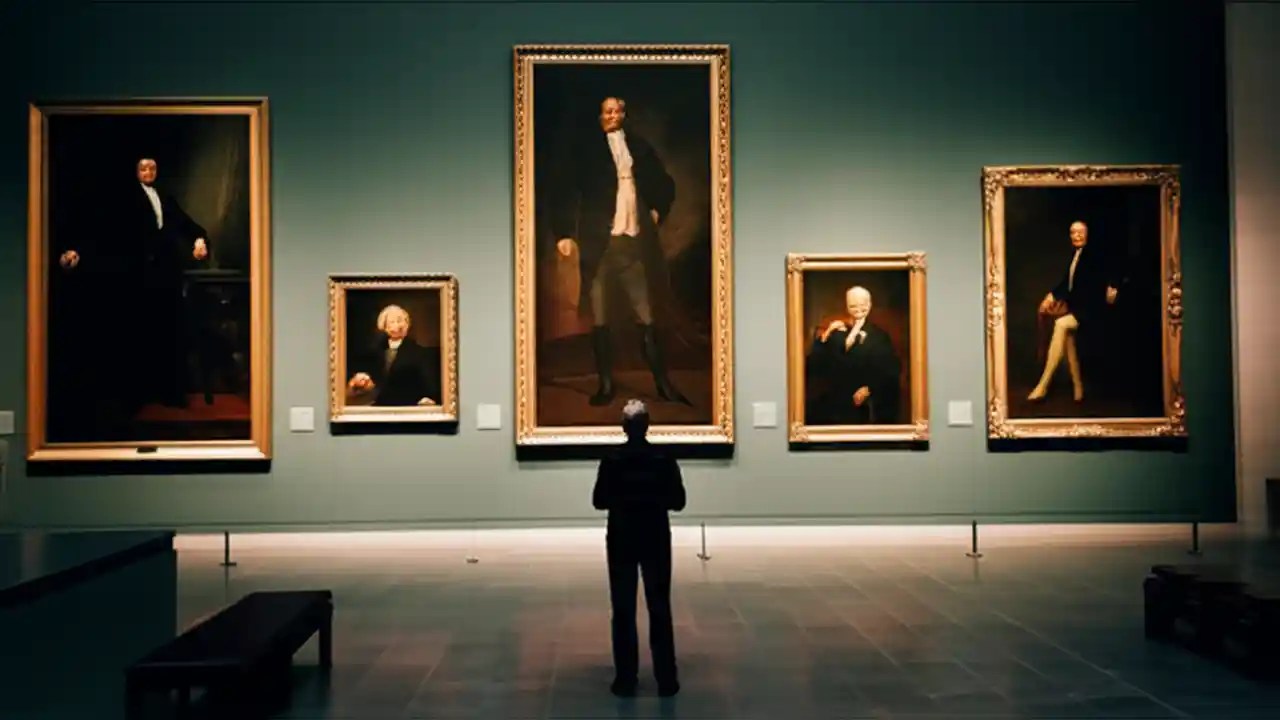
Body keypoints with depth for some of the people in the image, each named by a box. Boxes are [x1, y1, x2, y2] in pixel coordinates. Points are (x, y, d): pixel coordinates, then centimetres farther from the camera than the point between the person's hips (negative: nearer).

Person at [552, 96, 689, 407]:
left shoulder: (639, 147, 10)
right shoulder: (586, 151, 1)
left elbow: (665, 184, 22)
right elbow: (565, 191, -5)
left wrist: (657, 211, 8)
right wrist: (564, 233, -13)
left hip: (633, 243, 2)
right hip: (598, 244, -2)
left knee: (646, 318, 4)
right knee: (599, 320, 3)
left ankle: (663, 383, 9)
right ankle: (605, 384, 11)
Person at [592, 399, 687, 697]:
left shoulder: (611, 460, -8)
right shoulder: (664, 459, -7)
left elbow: (599, 501, -3)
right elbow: (678, 501, -4)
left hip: (621, 540, 0)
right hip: (656, 540, 0)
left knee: (623, 610, 6)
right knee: (660, 608, 6)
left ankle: (626, 679, 7)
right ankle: (666, 680, 7)